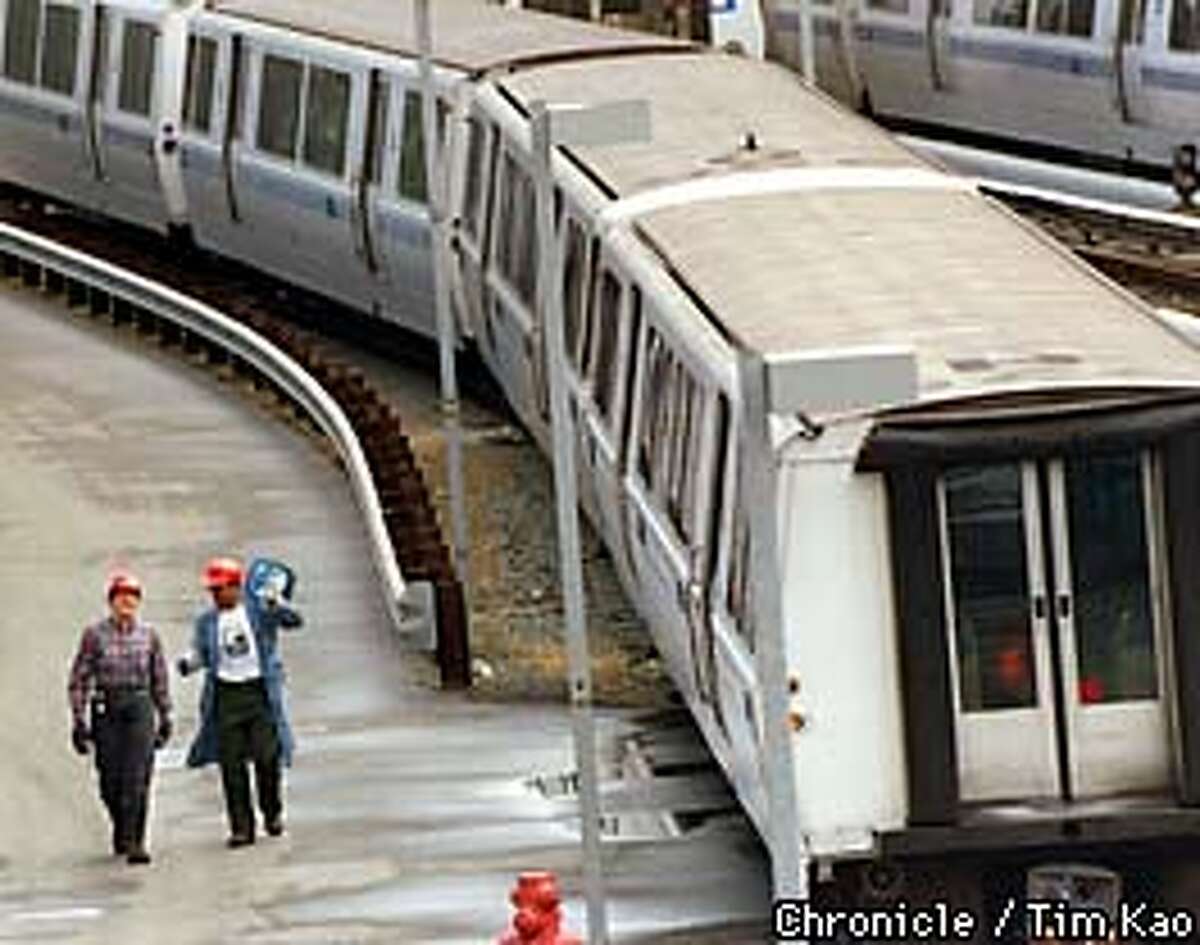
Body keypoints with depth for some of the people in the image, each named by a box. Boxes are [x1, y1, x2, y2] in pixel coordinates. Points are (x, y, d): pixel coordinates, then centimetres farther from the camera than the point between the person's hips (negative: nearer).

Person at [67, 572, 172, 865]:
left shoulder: (148, 635, 5)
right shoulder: (95, 635, -1)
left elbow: (159, 679, 14)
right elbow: (79, 679, 1)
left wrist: (165, 717, 14)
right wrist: (78, 720, -4)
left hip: (139, 708, 0)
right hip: (106, 709, 0)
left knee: (137, 779, -11)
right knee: (110, 781, 5)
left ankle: (134, 842, -10)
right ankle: (121, 827, 32)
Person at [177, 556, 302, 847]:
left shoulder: (259, 610, 2)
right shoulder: (207, 621, 11)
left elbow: (293, 621, -7)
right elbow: (200, 654, 18)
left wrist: (276, 604, -25)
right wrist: (187, 662, -4)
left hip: (260, 691, -2)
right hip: (226, 694, 2)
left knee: (267, 756, -6)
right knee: (231, 763, -1)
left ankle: (272, 813, 18)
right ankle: (241, 827, 3)